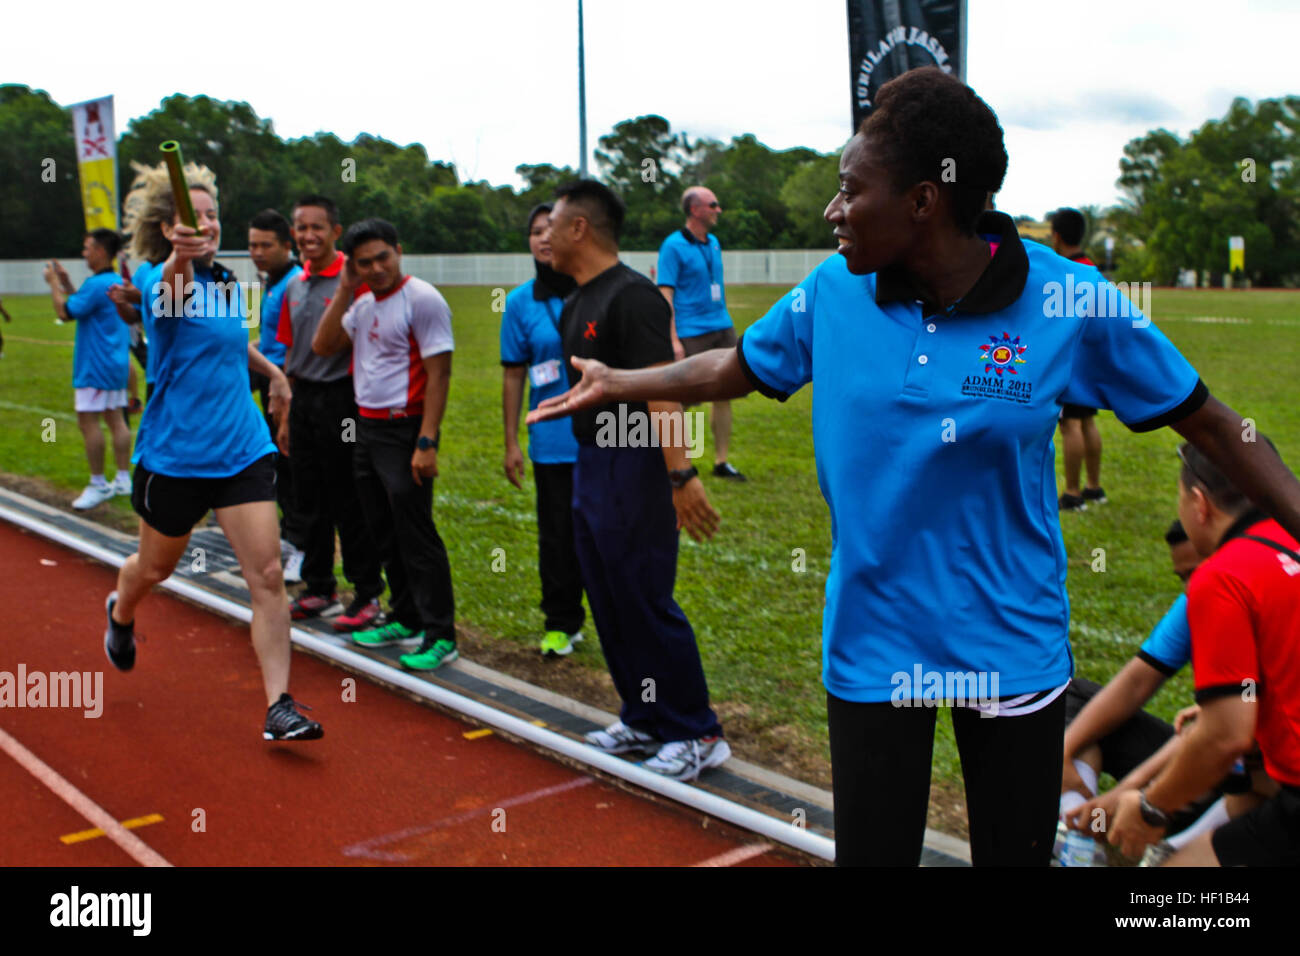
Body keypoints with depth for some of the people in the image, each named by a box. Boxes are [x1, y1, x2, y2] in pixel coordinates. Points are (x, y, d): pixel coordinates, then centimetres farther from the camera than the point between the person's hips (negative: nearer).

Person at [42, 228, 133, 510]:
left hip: (96, 367, -10)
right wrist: (66, 283, 17)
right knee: (115, 419, 11)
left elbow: (65, 312, -14)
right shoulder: (117, 282, 13)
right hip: (116, 363, 10)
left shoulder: (97, 284, -18)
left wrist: (54, 284, -1)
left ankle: (98, 484, -1)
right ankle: (123, 479, 15)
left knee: (88, 420, -5)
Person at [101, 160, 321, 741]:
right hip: (175, 455, -4)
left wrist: (270, 369, 31)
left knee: (267, 574, -7)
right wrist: (182, 255, -62)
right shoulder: (168, 281, -14)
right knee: (156, 567, 19)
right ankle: (121, 613, 55)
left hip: (243, 451, 4)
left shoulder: (228, 280, 6)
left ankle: (278, 707, -3)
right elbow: (172, 283, -42)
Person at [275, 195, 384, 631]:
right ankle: (319, 588, 26)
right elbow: (291, 352, 18)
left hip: (340, 399, -7)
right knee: (310, 501, 13)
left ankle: (367, 595, 9)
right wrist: (286, 413, 18)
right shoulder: (294, 286, 13)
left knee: (348, 504, -2)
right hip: (303, 399, 7)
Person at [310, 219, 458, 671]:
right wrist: (344, 291, 0)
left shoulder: (422, 299, -13)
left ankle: (439, 634, 0)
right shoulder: (364, 303, 13)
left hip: (404, 430, -8)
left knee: (416, 534, -7)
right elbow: (322, 346, 7)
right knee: (385, 534, 15)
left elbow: (439, 374, -16)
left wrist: (426, 444, -21)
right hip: (367, 427, 9)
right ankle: (406, 620, 27)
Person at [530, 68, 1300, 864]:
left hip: (1013, 649, -1)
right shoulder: (833, 292, -5)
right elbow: (735, 368, 13)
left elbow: (1207, 422, -6)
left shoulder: (1066, 303, -14)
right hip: (870, 644, 2)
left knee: (1015, 851, 15)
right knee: (872, 850, 11)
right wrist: (616, 383, 18)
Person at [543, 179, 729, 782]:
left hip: (634, 469, -10)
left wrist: (681, 475, -31)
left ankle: (696, 735, 8)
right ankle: (644, 721, 27)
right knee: (609, 602, 14)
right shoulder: (576, 303, 14)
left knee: (646, 602, -5)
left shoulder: (631, 296, -16)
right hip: (589, 466, 10)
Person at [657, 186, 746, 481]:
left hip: (722, 329, 7)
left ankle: (721, 462, 15)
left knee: (723, 395, 7)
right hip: (692, 332, -7)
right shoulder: (673, 246, -9)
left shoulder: (713, 243, 13)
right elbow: (665, 295, -12)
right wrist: (673, 340, -18)